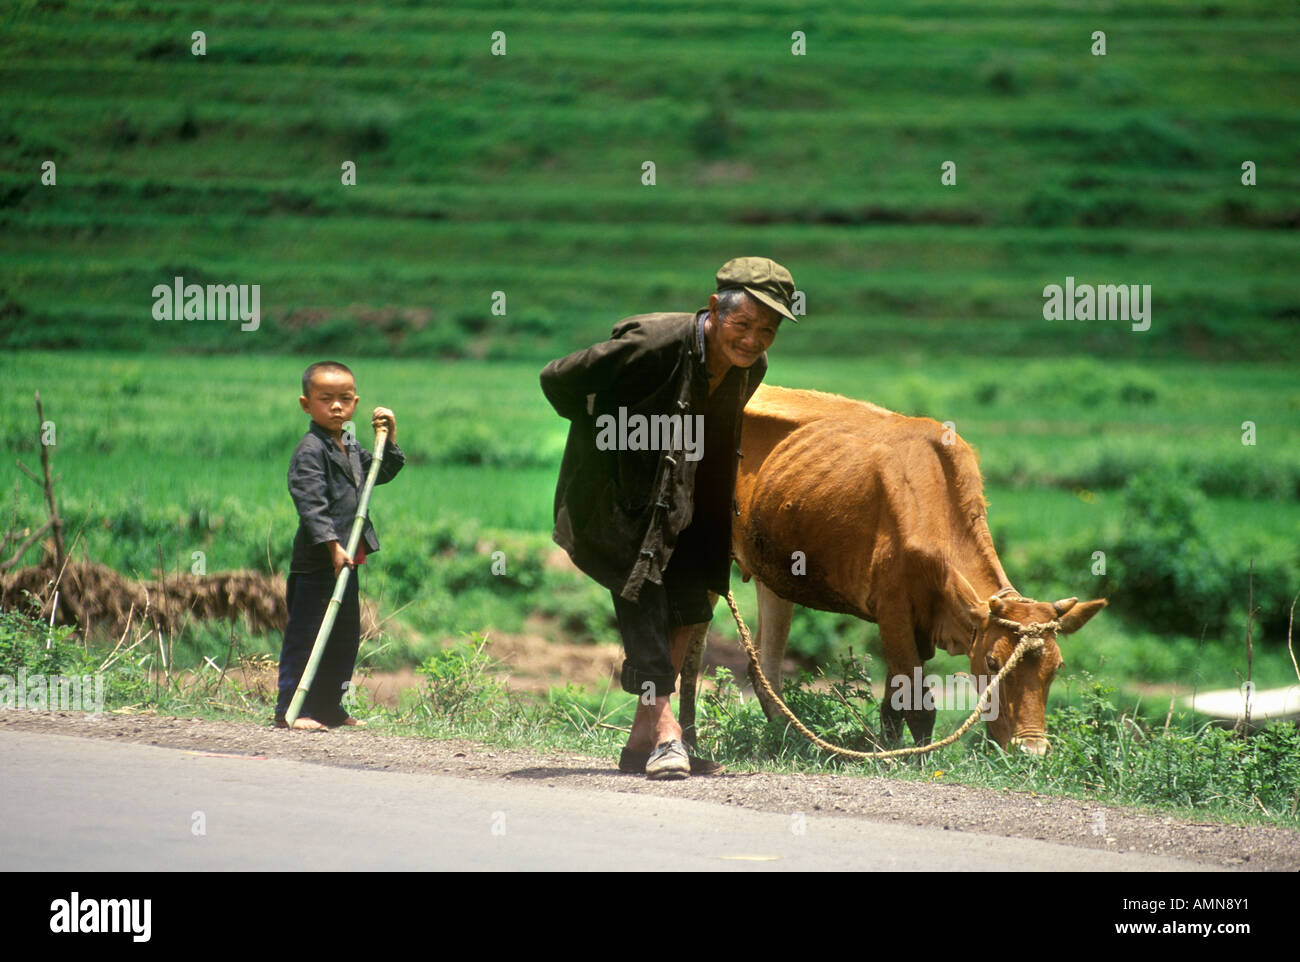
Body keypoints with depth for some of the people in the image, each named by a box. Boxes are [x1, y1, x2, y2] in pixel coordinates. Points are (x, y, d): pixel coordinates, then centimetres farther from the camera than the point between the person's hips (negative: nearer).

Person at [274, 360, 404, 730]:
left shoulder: (352, 448, 14)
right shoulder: (310, 450, -12)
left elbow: (381, 474, 30)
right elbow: (311, 504, -21)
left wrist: (389, 439, 16)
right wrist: (332, 545, -27)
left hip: (346, 562, 9)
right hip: (316, 562, -9)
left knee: (345, 637, 14)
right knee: (304, 636, -7)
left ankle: (329, 708, 23)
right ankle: (289, 710, -6)